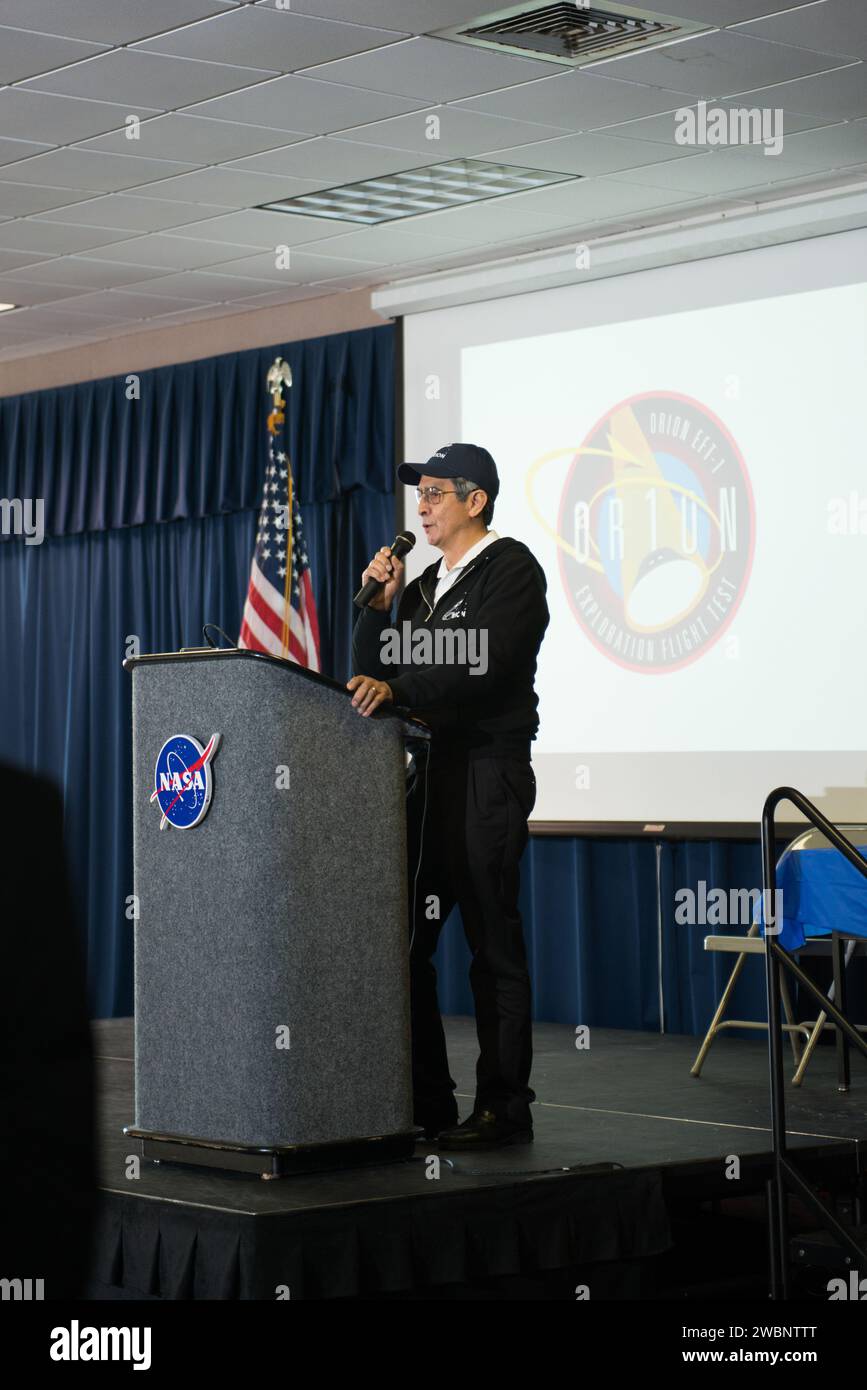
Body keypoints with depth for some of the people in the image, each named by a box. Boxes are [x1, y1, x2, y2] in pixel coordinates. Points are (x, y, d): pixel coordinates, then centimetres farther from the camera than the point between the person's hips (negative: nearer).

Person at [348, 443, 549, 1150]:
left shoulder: (511, 568, -4)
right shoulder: (426, 584, 21)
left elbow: (482, 668, -18)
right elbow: (373, 672, 18)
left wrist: (398, 689, -24)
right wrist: (379, 604, 5)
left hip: (489, 772, -8)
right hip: (429, 772, 8)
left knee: (493, 941, -5)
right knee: (405, 939, 5)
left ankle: (505, 1108, 0)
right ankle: (424, 1103, 12)